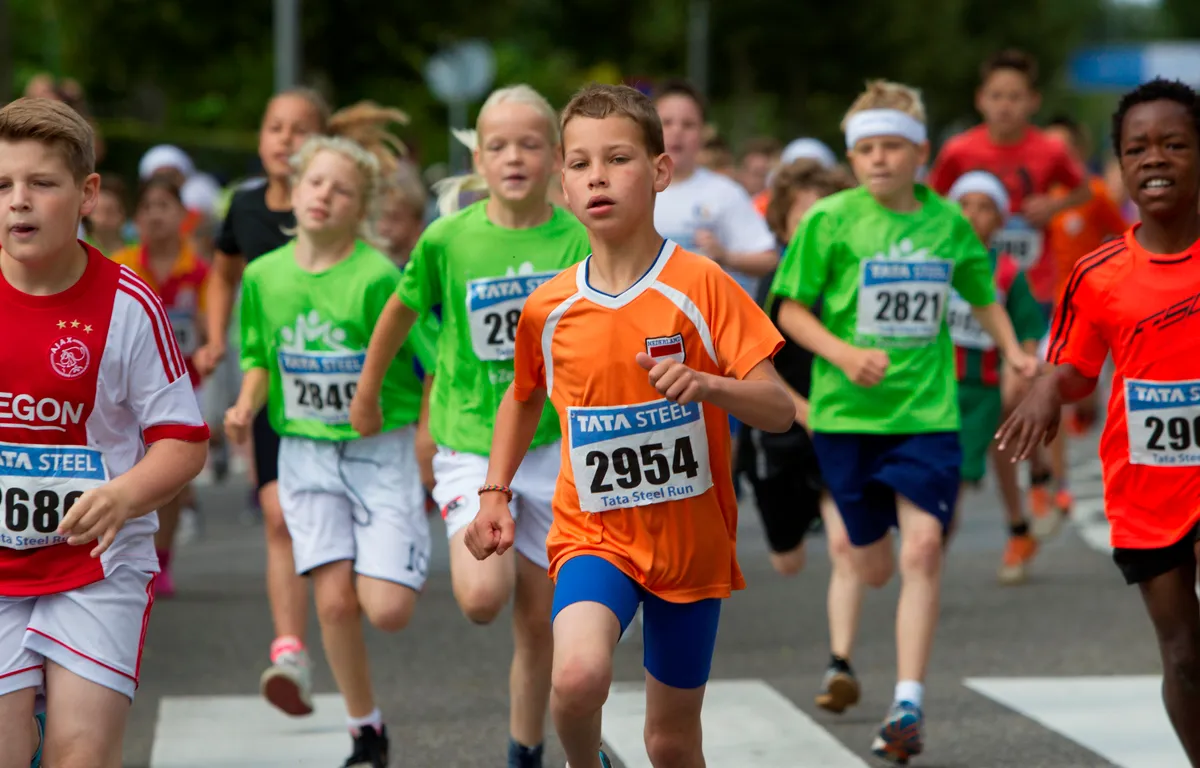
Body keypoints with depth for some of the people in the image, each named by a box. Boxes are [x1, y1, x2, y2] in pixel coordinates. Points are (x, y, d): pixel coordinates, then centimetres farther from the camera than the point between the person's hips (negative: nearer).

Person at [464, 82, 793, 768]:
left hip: (692, 542, -1)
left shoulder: (702, 287, -11)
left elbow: (780, 411, -15)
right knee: (579, 675, -29)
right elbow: (525, 396, 20)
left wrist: (709, 385, -33)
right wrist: (495, 494, 11)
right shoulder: (548, 309, -2)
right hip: (594, 536, 1)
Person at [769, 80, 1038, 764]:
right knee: (873, 565, 8)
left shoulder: (949, 222, 4)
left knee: (922, 546, -16)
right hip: (848, 412, -1)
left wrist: (1012, 350, 4)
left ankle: (909, 705, -13)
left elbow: (983, 294, 20)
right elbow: (791, 309, -2)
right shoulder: (832, 220, -5)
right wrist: (843, 355, -18)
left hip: (928, 412, 1)